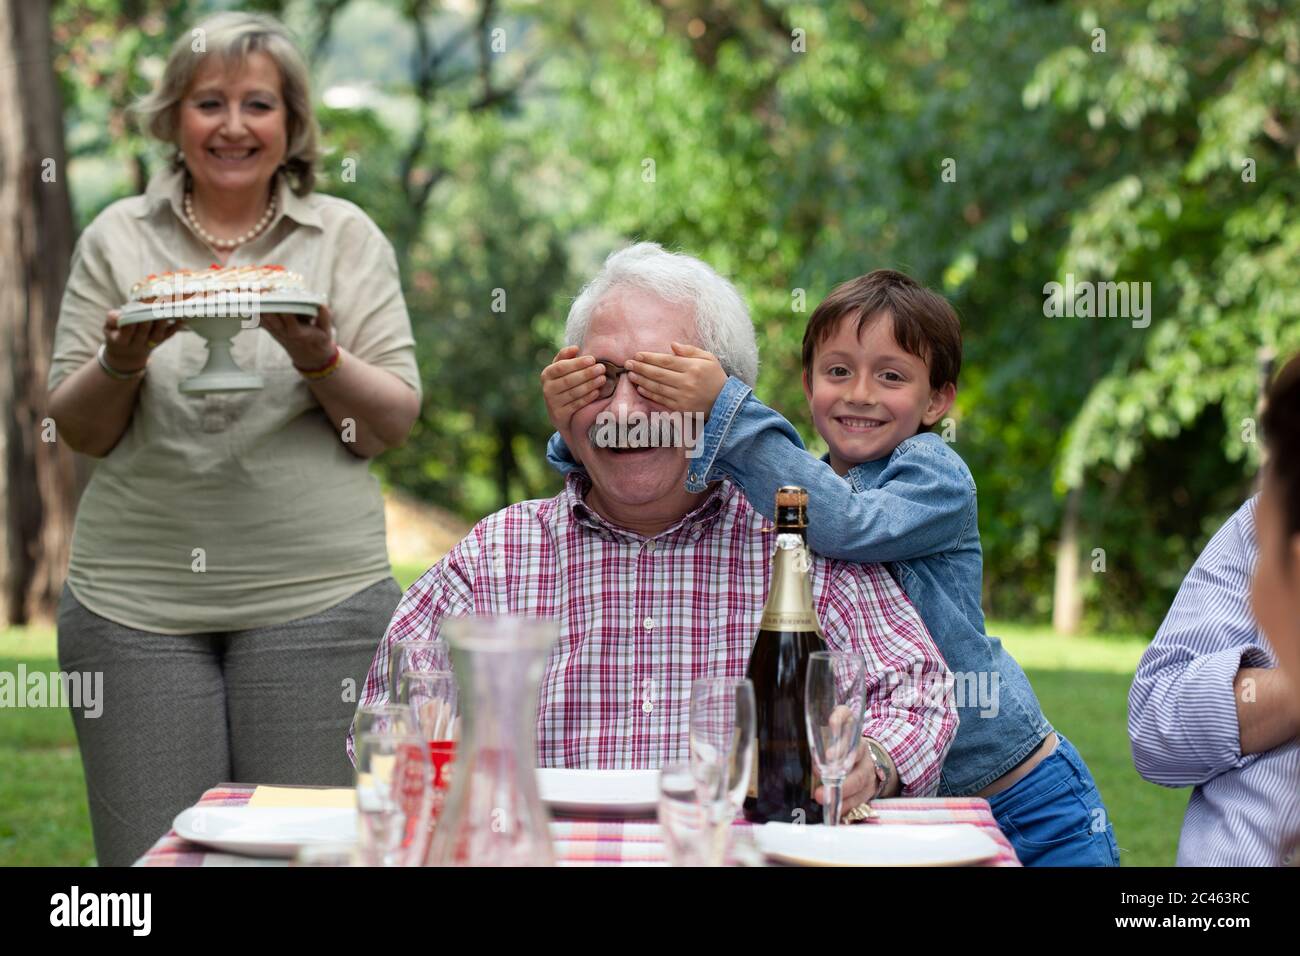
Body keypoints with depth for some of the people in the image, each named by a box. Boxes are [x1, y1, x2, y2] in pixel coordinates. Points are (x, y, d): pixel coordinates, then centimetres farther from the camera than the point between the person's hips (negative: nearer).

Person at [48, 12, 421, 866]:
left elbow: (392, 426, 2)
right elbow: (79, 431, 8)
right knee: (150, 856, 3)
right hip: (138, 595, 1)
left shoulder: (348, 236, 6)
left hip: (316, 593, -1)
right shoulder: (118, 237, 9)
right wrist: (122, 362, -12)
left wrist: (319, 357, -16)